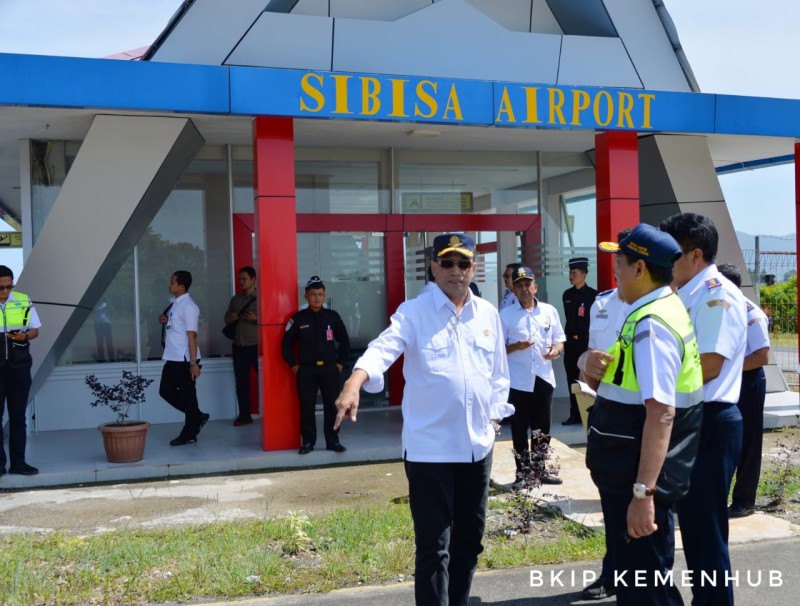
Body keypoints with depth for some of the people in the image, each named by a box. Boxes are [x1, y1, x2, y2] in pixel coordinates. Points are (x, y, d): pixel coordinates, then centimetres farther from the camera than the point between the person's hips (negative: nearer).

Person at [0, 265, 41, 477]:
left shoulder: (24, 301, 4)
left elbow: (35, 330, 9)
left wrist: (24, 336, -12)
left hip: (19, 366, 2)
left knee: (18, 416, 6)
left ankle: (18, 462, 12)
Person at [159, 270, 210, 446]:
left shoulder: (188, 307, -16)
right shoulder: (175, 304, 12)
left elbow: (192, 335, -19)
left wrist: (193, 363, -22)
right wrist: (164, 321, 3)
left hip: (184, 359, -10)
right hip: (172, 358, 10)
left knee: (187, 395, 0)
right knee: (166, 391, 14)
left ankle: (189, 434, 11)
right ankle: (197, 417, 24)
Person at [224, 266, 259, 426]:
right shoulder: (235, 299, 14)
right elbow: (226, 319, 17)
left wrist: (256, 319, -21)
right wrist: (231, 318, -5)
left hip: (256, 346, -5)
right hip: (238, 346, 5)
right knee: (241, 382, 6)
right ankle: (244, 415, 12)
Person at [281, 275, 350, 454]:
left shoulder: (332, 316, 4)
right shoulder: (298, 318, 0)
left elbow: (344, 341, 11)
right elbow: (287, 344, 5)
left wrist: (340, 362, 6)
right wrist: (293, 365, 1)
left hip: (330, 368, 1)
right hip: (306, 369, -1)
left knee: (332, 406, 4)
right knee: (307, 407, 3)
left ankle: (333, 441, 14)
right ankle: (307, 442, 13)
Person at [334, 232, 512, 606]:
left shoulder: (488, 314, 8)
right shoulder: (413, 313, -7)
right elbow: (383, 349, -24)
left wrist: (494, 415, 10)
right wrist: (354, 383, -42)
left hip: (477, 445, 6)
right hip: (429, 447, -5)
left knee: (470, 537, 17)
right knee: (434, 547, -3)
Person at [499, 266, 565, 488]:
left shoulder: (550, 311, 6)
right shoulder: (505, 315, -2)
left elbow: (559, 340, 10)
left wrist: (556, 350, -12)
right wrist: (515, 347, -19)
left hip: (543, 377, 3)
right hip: (518, 380, -3)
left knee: (543, 427, 11)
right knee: (519, 428, 4)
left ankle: (541, 469, 24)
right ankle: (522, 472, 13)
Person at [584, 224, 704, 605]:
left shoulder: (652, 324, -22)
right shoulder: (652, 312, 10)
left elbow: (661, 413, -29)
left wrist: (643, 491, -30)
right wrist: (596, 369, -2)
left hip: (638, 480, -10)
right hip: (630, 474, 10)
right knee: (633, 575, 23)